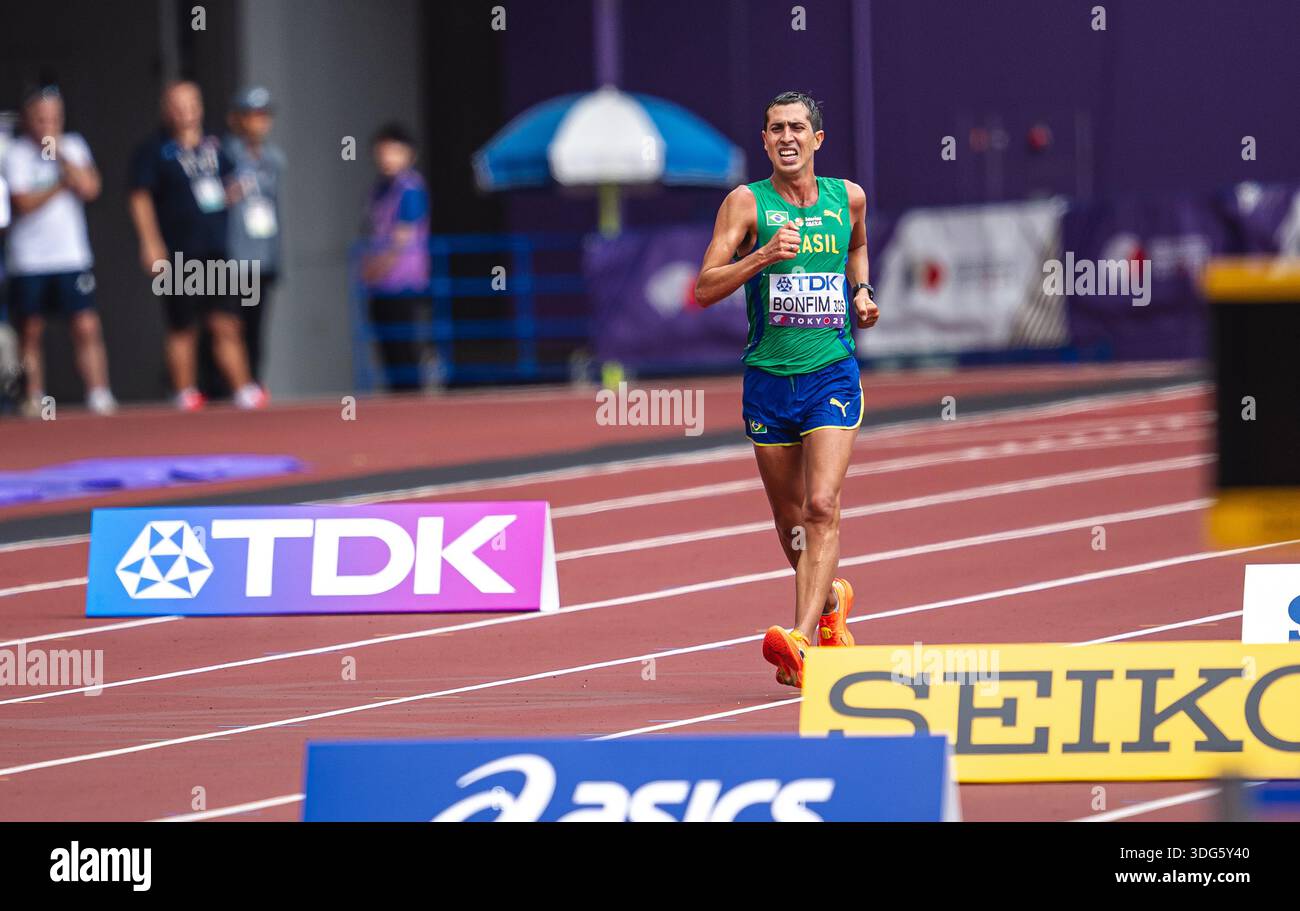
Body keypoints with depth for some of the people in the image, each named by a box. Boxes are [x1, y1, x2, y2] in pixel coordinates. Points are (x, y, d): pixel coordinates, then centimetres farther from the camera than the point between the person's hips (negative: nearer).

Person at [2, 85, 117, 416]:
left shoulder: (74, 147, 7)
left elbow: (90, 188, -7)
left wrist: (61, 155, -11)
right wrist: (61, 185, -6)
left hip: (72, 255, 2)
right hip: (28, 261, -2)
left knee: (87, 327, -8)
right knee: (30, 333, 3)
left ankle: (99, 395, -8)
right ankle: (34, 398, 11)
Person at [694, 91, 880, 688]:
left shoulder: (847, 197, 6)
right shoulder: (747, 203, -2)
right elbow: (705, 288, -10)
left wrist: (860, 292, 11)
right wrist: (763, 255, -23)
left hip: (832, 373, 0)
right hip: (768, 376, 1)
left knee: (822, 506, -17)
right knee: (789, 519, 11)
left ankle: (801, 639, -26)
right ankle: (830, 599, 40)